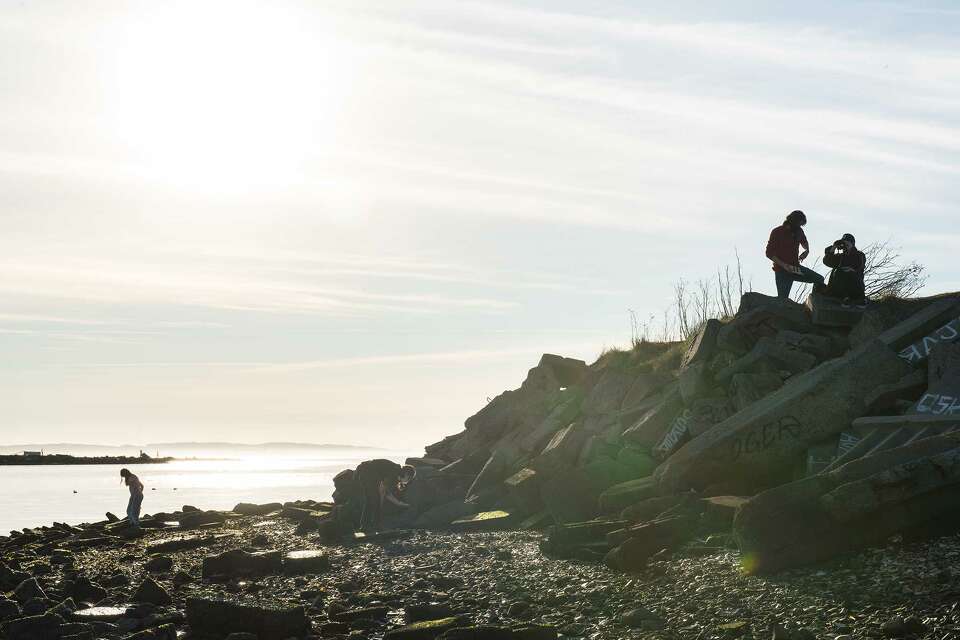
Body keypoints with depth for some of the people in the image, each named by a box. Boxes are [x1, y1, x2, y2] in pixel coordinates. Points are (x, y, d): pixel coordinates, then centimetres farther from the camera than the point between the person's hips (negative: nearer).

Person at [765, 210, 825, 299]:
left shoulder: (798, 231, 6)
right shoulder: (777, 232, -10)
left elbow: (804, 242, 29)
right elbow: (769, 253, -12)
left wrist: (807, 250, 4)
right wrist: (784, 265, -22)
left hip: (795, 268, 6)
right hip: (782, 271, -5)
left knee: (819, 279, -5)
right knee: (782, 299, -9)